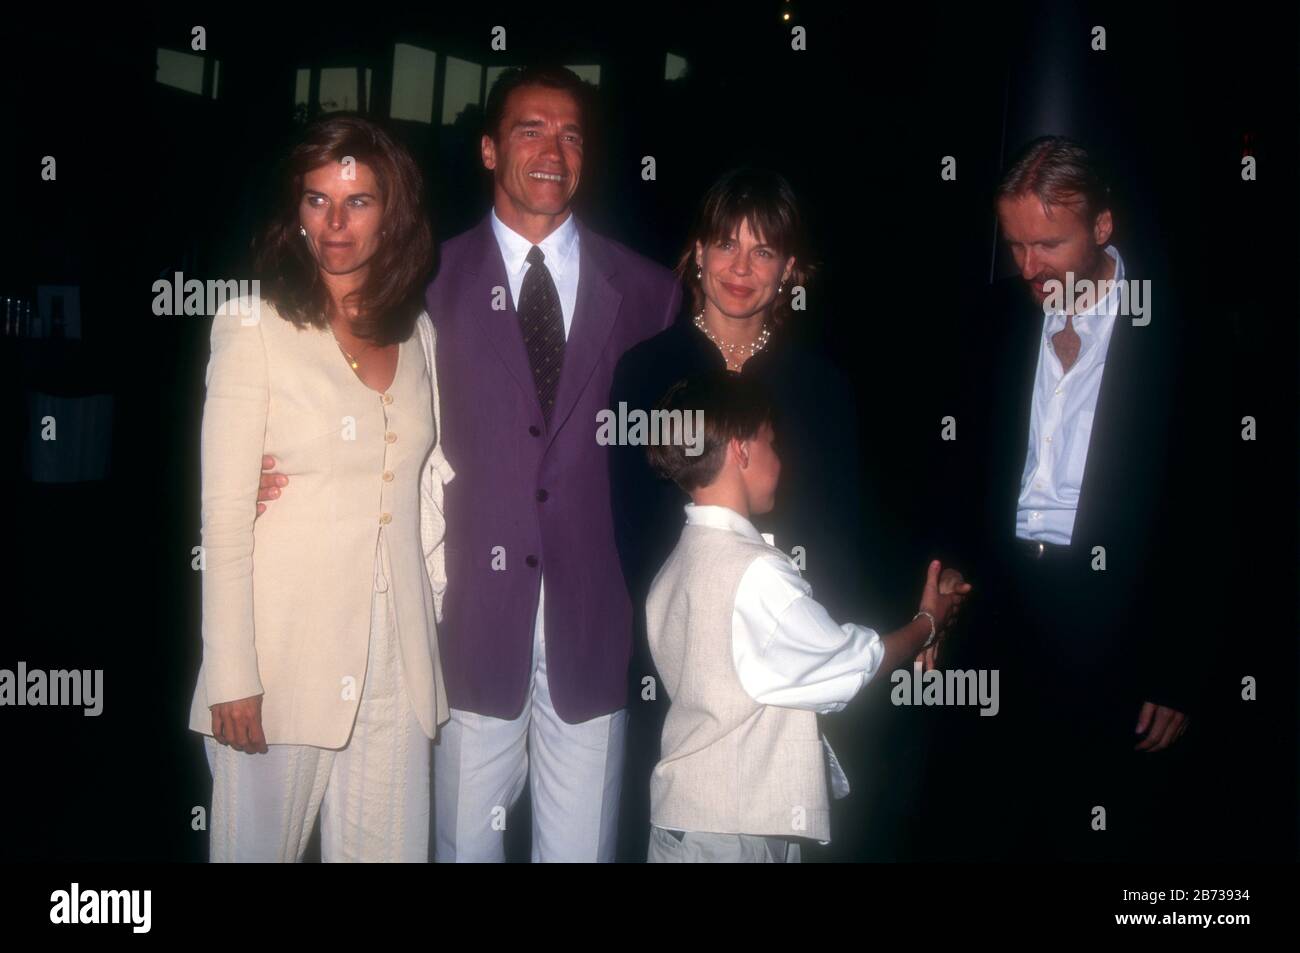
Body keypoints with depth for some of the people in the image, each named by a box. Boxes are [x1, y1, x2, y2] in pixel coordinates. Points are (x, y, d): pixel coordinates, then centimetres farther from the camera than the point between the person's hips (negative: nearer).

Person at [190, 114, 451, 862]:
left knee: (390, 847, 7)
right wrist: (232, 676, -11)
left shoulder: (417, 332, 10)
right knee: (262, 847, 6)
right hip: (287, 658, -4)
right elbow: (225, 513, -8)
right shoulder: (254, 326, -5)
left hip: (398, 660, 4)